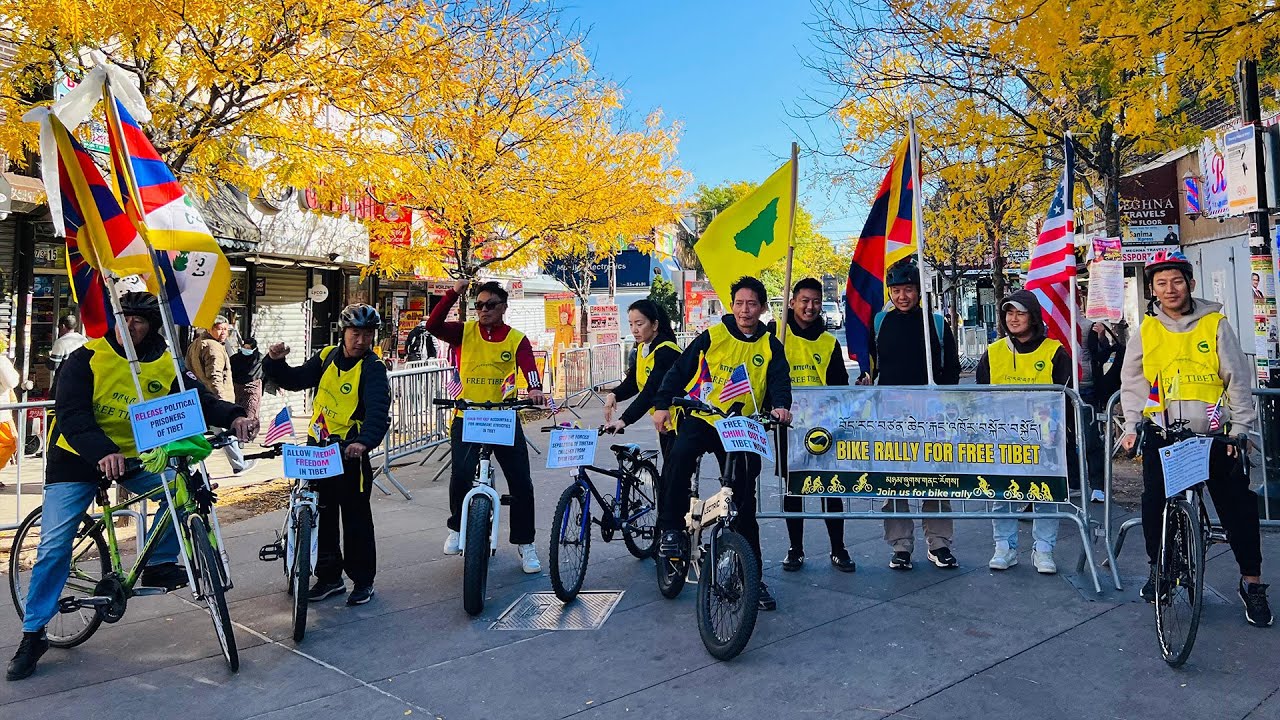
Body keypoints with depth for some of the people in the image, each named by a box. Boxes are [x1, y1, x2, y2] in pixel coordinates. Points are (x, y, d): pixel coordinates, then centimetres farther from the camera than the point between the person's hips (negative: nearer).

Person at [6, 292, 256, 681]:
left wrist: (233, 417, -37)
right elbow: (71, 415, -25)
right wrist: (101, 452, -43)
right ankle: (33, 633, 12)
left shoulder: (165, 364, -7)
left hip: (132, 456, 2)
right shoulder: (87, 357, -16)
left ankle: (158, 565, -2)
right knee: (54, 546, -4)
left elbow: (199, 398, -14)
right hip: (77, 459, -2)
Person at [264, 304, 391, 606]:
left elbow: (378, 410, -26)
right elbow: (294, 380, 13)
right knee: (321, 516, 14)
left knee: (356, 518, 3)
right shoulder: (327, 357, 6)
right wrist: (276, 363, -8)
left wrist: (364, 441, -43)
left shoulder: (373, 368, -12)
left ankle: (363, 580, 17)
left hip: (349, 452, -6)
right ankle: (329, 577, 28)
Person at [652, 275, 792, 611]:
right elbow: (680, 370, 3)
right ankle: (671, 531, -19)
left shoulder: (770, 347, 7)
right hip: (702, 418, -1)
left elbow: (780, 381, -7)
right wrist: (662, 404, -8)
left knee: (744, 505, 4)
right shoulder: (713, 335, 3)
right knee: (678, 457, -34)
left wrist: (780, 405, -29)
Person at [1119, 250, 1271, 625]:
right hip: (1162, 436, 1)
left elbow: (1239, 379, 1)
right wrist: (1131, 426, -3)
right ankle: (1159, 568, 24)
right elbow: (1132, 384, 7)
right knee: (1154, 505, 2)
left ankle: (1252, 583, 17)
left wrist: (1240, 427, -5)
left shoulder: (1215, 325, 0)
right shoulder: (1146, 331, 4)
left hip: (1214, 436, -1)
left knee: (1238, 507, 2)